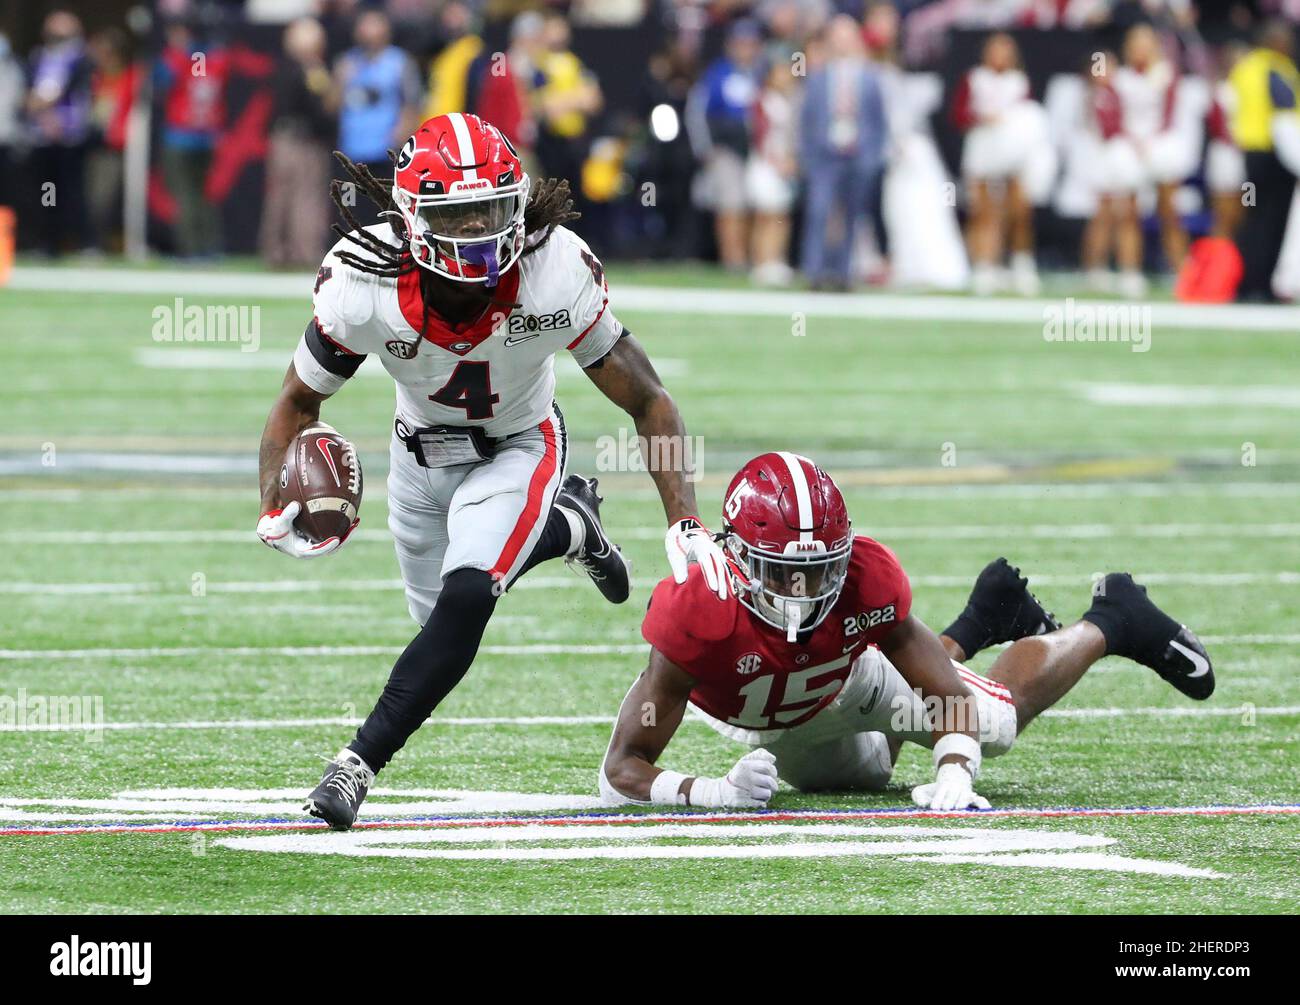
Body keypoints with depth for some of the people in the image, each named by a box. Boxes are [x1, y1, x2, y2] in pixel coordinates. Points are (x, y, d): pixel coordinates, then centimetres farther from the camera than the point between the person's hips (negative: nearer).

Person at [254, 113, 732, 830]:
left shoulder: (556, 274, -32)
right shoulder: (361, 284, -30)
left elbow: (649, 403, -20)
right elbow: (300, 400, -13)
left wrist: (686, 526, -27)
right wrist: (275, 508, -31)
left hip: (518, 447, -3)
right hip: (421, 451, 3)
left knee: (467, 596, -26)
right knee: (438, 615, 19)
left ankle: (361, 761, -16)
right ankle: (567, 526, 44)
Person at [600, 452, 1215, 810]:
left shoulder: (865, 578, -40)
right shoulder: (694, 614, -47)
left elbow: (952, 701, -30)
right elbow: (621, 772, -47)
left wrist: (954, 778, -50)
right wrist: (711, 792, -64)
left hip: (852, 674, -1)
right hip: (754, 722, 1)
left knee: (996, 721, 8)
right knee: (865, 775, 28)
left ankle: (1110, 624, 39)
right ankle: (976, 627, 52)